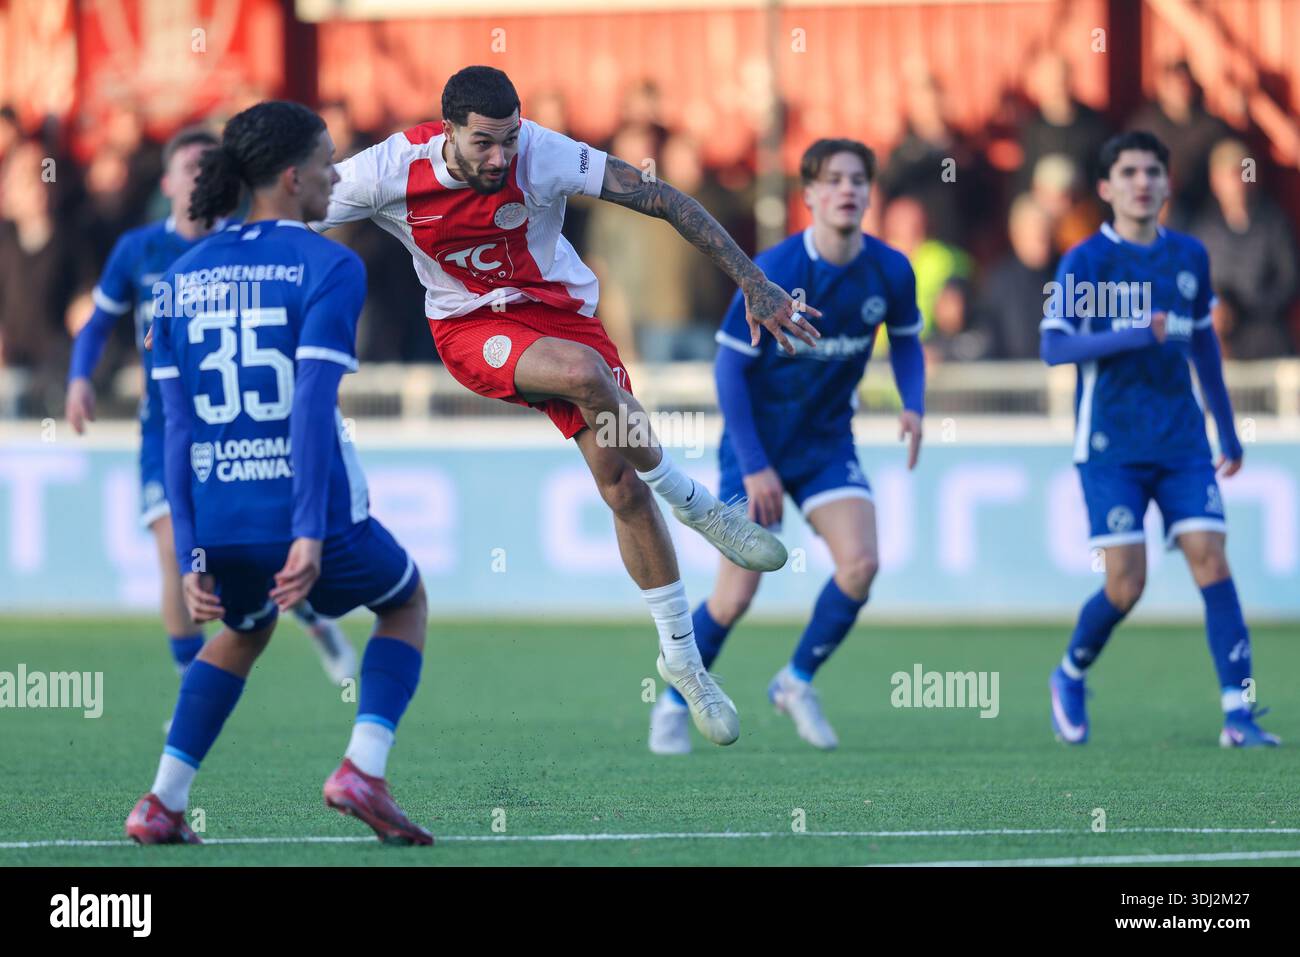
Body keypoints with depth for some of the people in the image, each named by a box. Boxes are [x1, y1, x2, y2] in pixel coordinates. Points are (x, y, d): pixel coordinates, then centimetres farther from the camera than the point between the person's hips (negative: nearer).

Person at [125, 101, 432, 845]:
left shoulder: (182, 278, 9)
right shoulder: (327, 267, -7)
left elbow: (178, 427, 6)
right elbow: (313, 407, -17)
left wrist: (192, 553, 7)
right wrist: (309, 533, -20)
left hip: (217, 525, 5)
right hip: (307, 517, -5)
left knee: (242, 630, 34)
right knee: (405, 603, 25)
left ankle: (164, 801, 20)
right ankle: (363, 770, 5)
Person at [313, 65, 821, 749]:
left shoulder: (544, 155, -24)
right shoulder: (387, 171, -22)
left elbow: (661, 199, -20)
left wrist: (753, 284, -22)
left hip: (555, 308, 1)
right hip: (468, 327, -1)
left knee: (622, 482, -6)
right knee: (583, 371, -33)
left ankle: (681, 660, 13)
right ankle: (700, 508, -10)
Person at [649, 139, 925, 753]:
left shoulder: (890, 272, -8)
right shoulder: (773, 272, -20)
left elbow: (905, 341, 12)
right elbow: (730, 366, -15)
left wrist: (913, 406, -7)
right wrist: (753, 466, -17)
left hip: (828, 440, 4)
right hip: (759, 442, -4)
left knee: (860, 563, -17)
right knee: (737, 594, -7)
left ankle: (797, 681, 7)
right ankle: (674, 705, 17)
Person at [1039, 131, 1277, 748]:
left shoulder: (1189, 256, 9)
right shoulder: (1086, 261, -4)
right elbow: (1053, 347, -12)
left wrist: (1227, 429, 23)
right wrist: (1134, 335, -23)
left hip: (1182, 443, 4)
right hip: (1111, 446, -4)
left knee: (1212, 562, -10)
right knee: (1126, 585, -8)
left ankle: (1238, 714, -11)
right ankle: (1070, 678, 21)